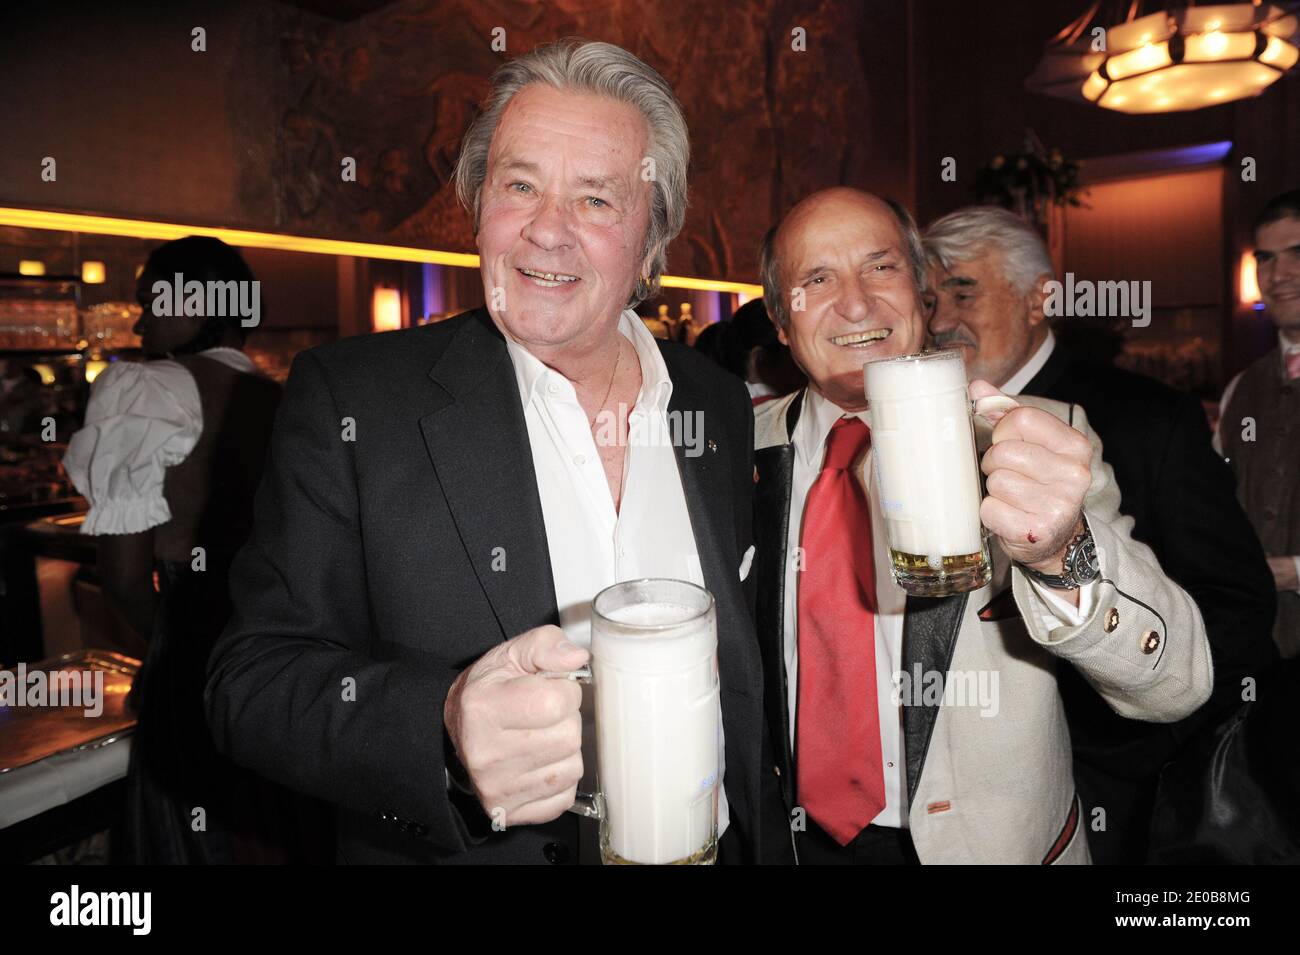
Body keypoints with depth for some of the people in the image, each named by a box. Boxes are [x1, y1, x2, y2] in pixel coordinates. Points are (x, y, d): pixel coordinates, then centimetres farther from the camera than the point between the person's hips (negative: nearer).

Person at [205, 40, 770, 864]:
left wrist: (754, 837, -1)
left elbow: (742, 675, 5)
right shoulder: (349, 401, -14)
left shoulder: (721, 406, -3)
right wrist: (446, 731, -34)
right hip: (458, 849, -2)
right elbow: (253, 681, -17)